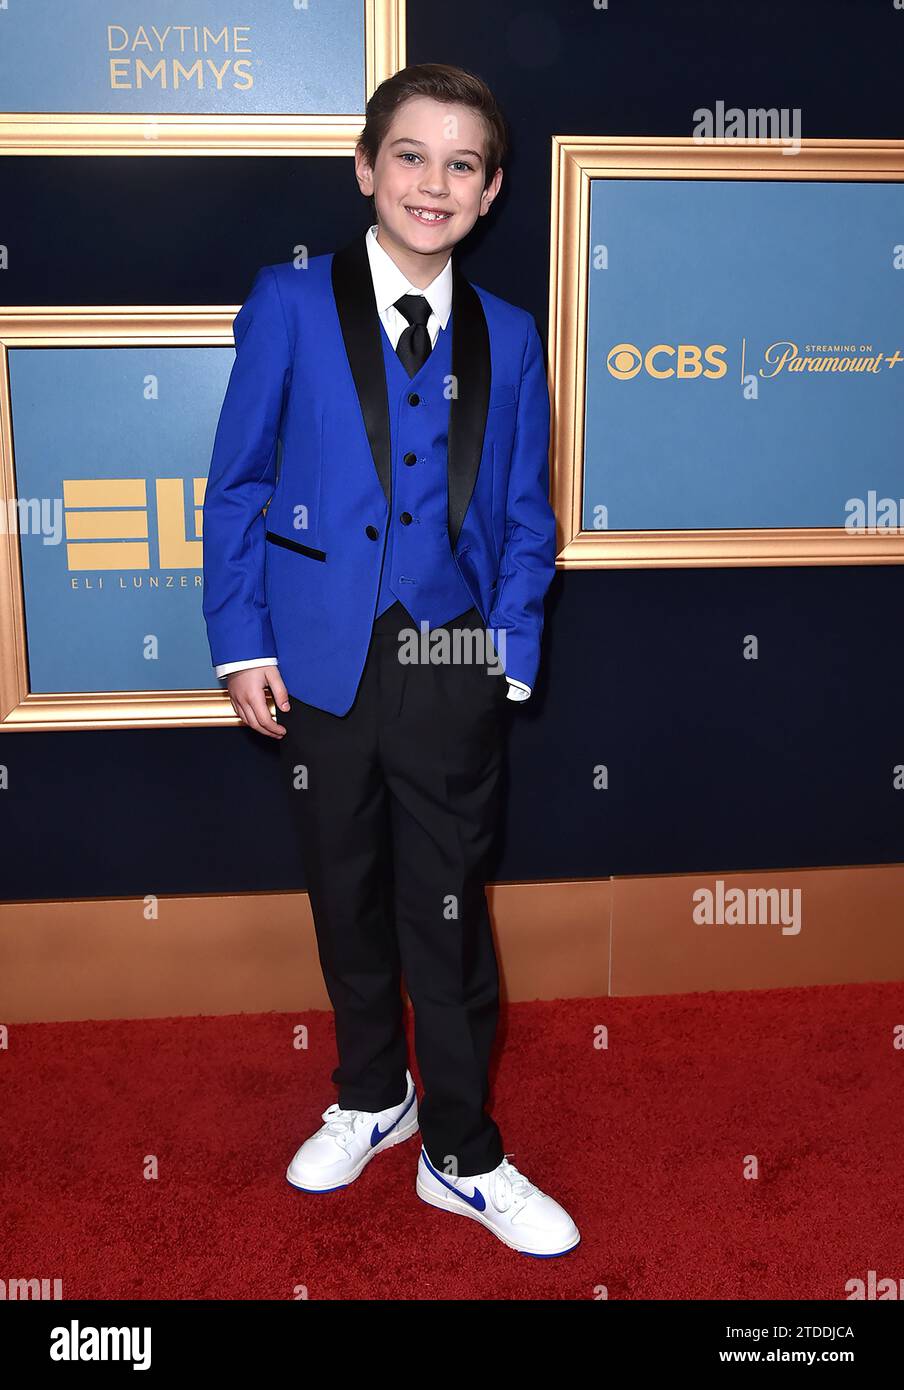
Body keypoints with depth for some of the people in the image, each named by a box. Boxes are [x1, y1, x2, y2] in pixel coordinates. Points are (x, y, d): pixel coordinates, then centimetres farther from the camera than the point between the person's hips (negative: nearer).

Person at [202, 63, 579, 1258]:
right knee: (348, 903, 16)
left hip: (451, 668, 0)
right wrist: (241, 642, -5)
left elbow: (525, 520, 7)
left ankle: (463, 1157, 26)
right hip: (322, 663, 0)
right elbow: (238, 482, 1)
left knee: (449, 919, 8)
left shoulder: (506, 338, 6)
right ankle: (372, 1099, 40)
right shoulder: (288, 305, 1)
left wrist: (511, 658, -3)